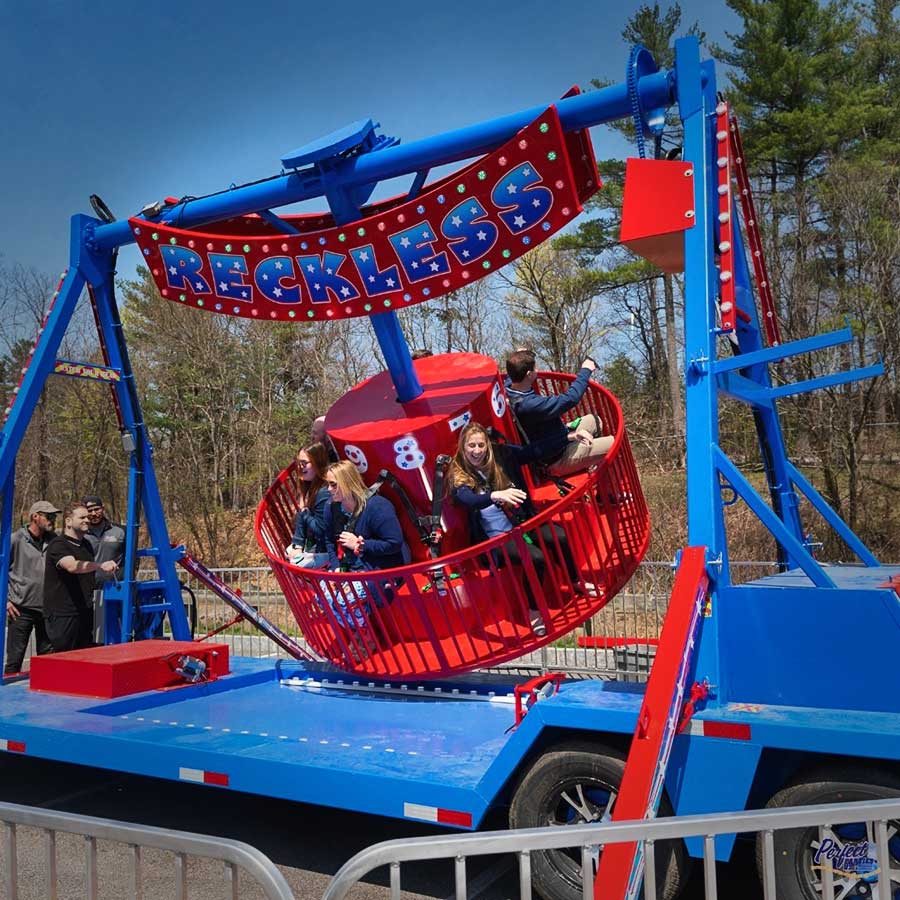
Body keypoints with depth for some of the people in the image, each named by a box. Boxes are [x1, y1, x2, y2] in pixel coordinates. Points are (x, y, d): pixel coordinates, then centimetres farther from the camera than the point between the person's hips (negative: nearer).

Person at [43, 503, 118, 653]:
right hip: (63, 614, -7)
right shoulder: (58, 545, -11)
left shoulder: (86, 545, 15)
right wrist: (100, 566, -44)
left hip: (85, 613, 7)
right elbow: (72, 566, -32)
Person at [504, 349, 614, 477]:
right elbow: (570, 398, -33)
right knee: (613, 444, -11)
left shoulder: (509, 388, -9)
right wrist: (585, 371, -20)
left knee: (594, 420, 23)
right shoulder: (530, 405, -38)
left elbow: (511, 373, 18)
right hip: (556, 460, -10)